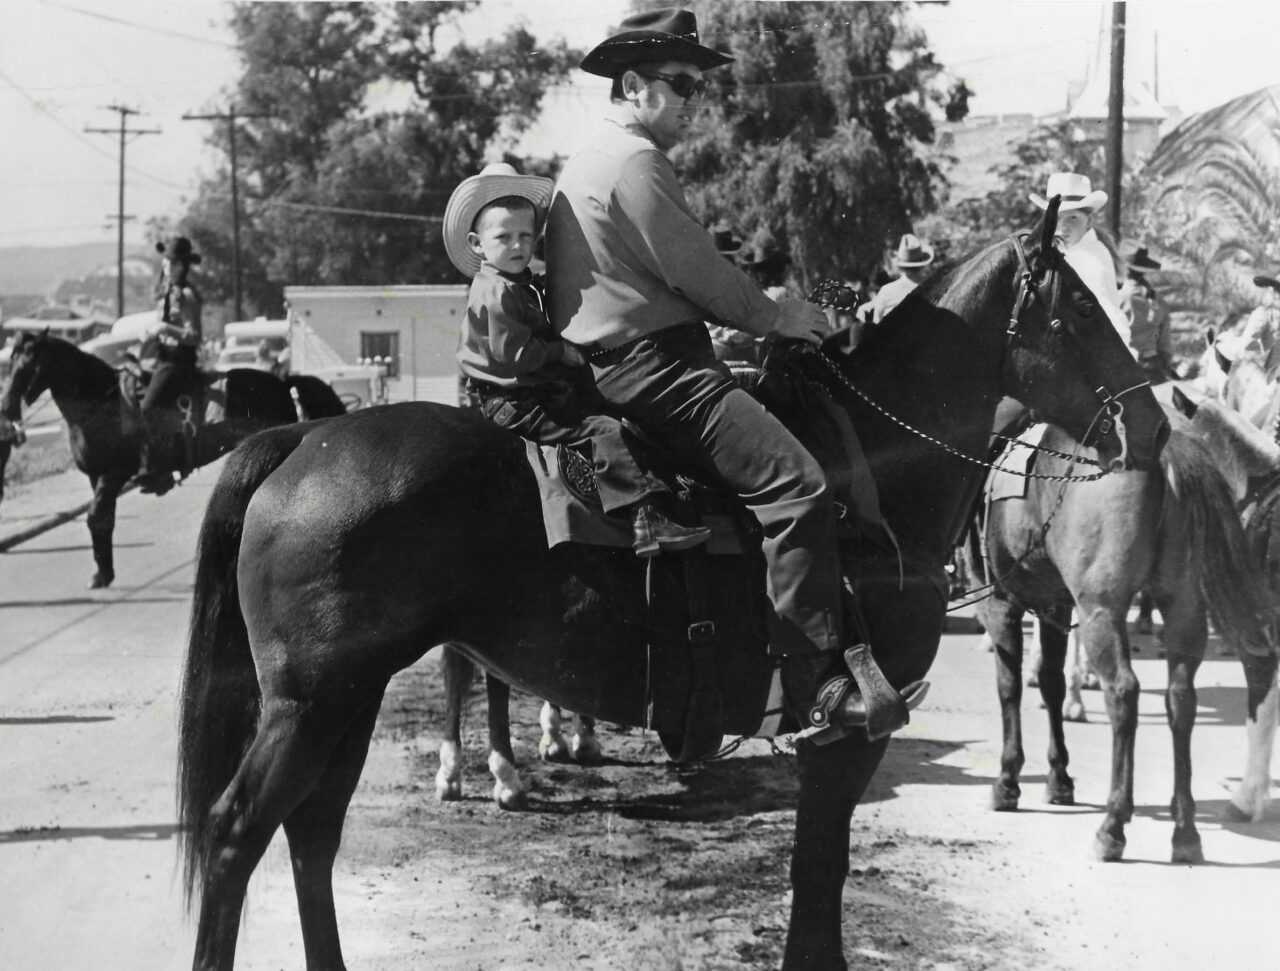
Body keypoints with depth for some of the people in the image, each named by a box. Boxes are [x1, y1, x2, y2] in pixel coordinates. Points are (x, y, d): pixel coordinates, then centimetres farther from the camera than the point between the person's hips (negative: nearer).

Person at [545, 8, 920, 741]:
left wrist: (761, 316, 24)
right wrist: (777, 318, 0)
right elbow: (697, 272, -14)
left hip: (617, 369, 12)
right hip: (651, 369, -12)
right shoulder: (636, 163, -11)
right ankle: (823, 686, -29)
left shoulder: (592, 160, 24)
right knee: (796, 483, -23)